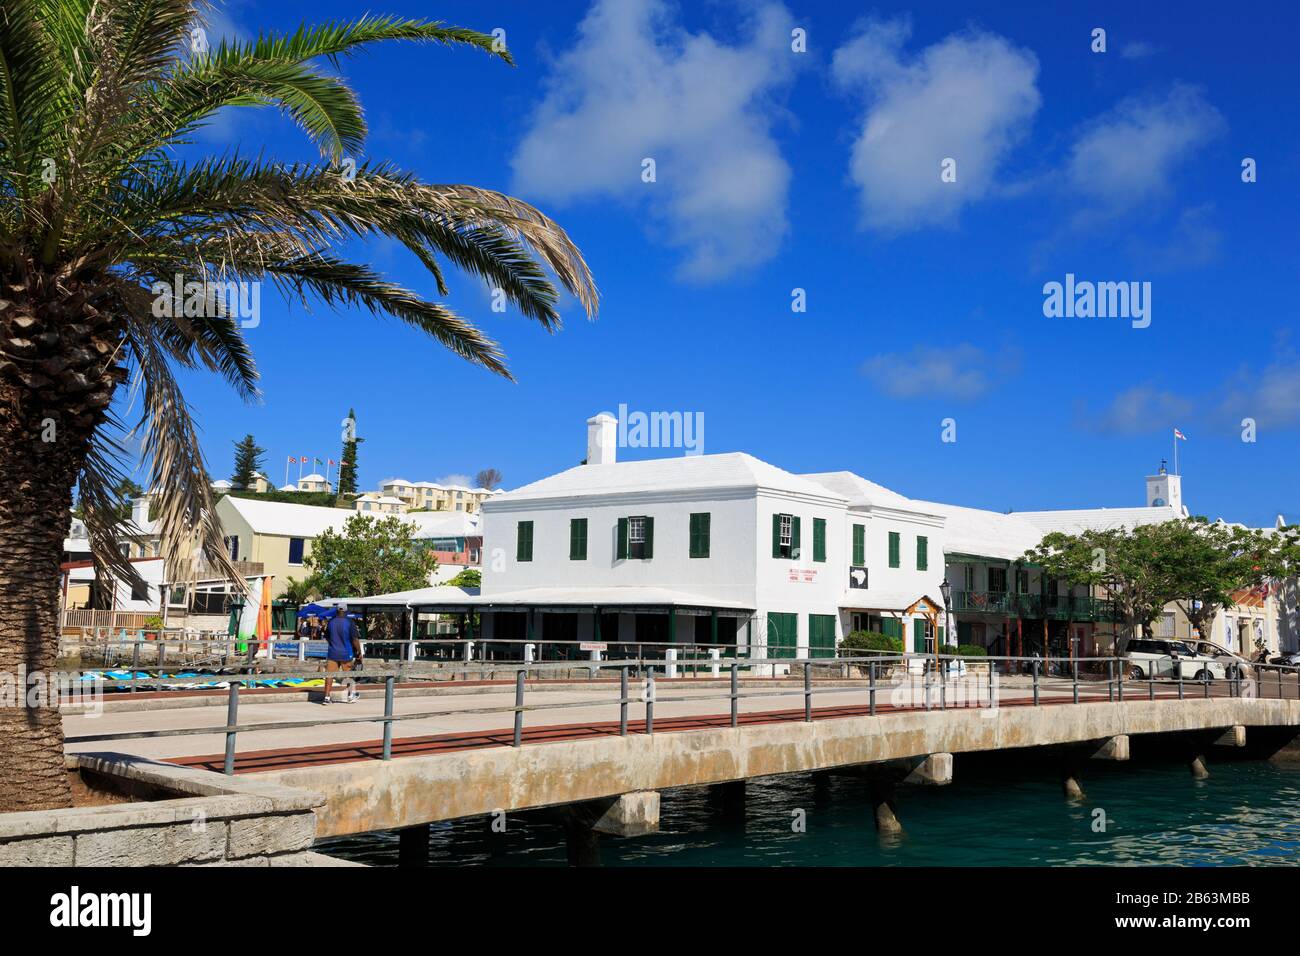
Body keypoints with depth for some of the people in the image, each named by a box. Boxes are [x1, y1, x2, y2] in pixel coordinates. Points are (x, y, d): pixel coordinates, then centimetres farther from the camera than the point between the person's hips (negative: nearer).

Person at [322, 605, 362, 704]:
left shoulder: (331, 622, 1)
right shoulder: (350, 622, -10)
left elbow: (326, 637, 15)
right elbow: (355, 639, -11)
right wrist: (359, 652, 0)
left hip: (332, 654, 2)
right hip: (346, 654, -2)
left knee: (329, 675, 3)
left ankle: (327, 697, -2)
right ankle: (350, 696, 24)